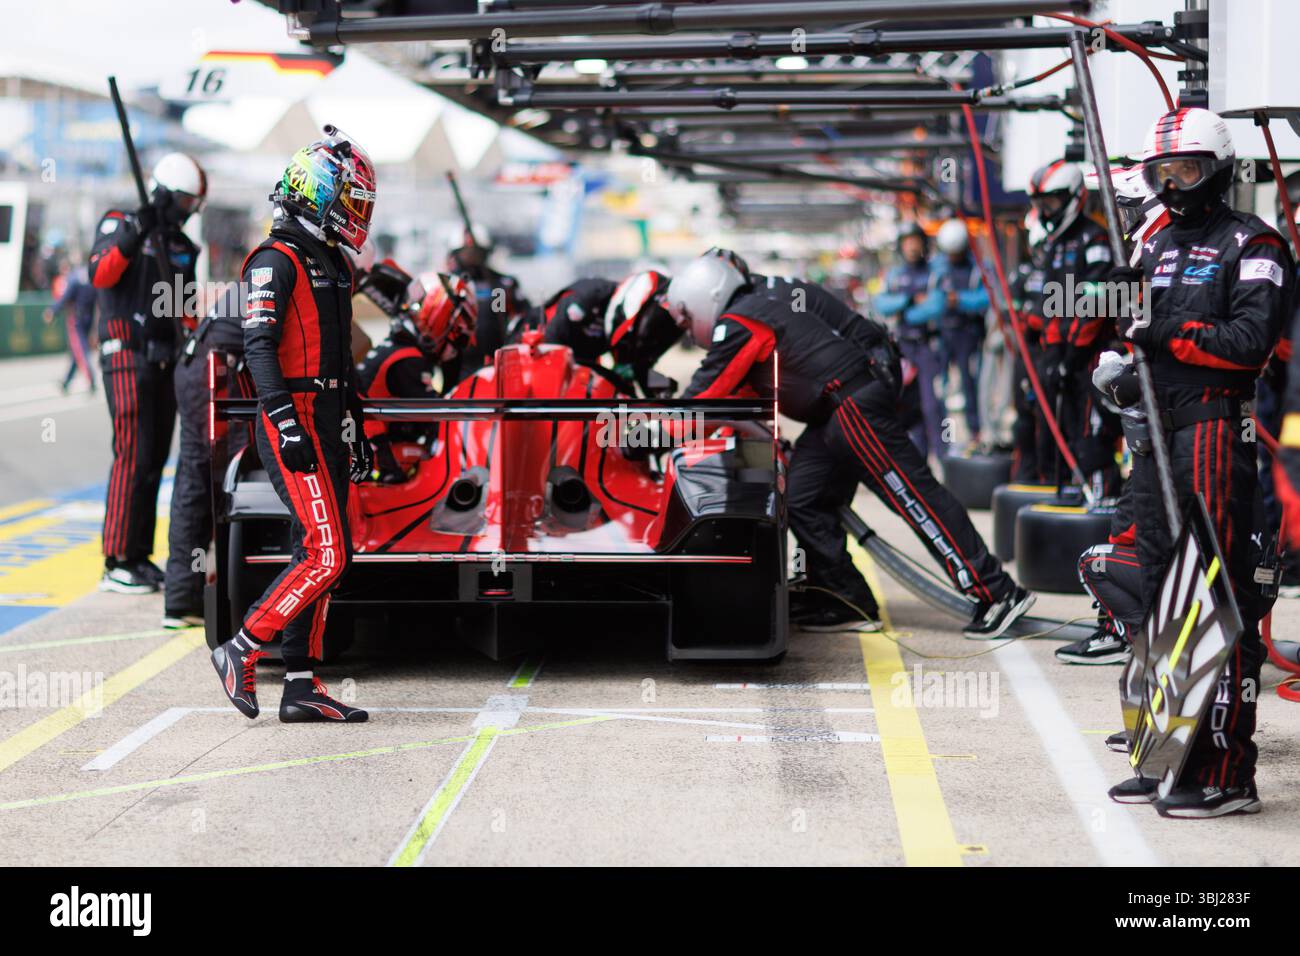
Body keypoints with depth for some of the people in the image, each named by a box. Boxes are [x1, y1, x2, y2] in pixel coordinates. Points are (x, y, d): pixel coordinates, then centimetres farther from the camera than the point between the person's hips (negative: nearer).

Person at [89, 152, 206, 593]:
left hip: (166, 362, 8)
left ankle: (140, 555, 14)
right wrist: (129, 238, -32)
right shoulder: (118, 224, -3)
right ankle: (116, 563, -12)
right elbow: (100, 275, -21)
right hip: (127, 358, -7)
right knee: (133, 456, -14)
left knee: (156, 458, 7)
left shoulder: (183, 246, 17)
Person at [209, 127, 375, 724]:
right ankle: (241, 651, -3)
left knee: (320, 554, 7)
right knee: (326, 554, -14)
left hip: (327, 426, 9)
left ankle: (300, 684, 10)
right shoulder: (276, 261, -9)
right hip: (292, 425, -9)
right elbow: (258, 346, -17)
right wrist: (285, 422, -25)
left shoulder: (333, 266, 20)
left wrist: (356, 431, 25)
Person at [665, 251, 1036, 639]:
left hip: (856, 404, -10)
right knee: (799, 497, 9)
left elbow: (706, 394, -7)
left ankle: (997, 592, -13)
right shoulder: (759, 309, 25)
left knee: (912, 494, -12)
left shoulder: (736, 325, -5)